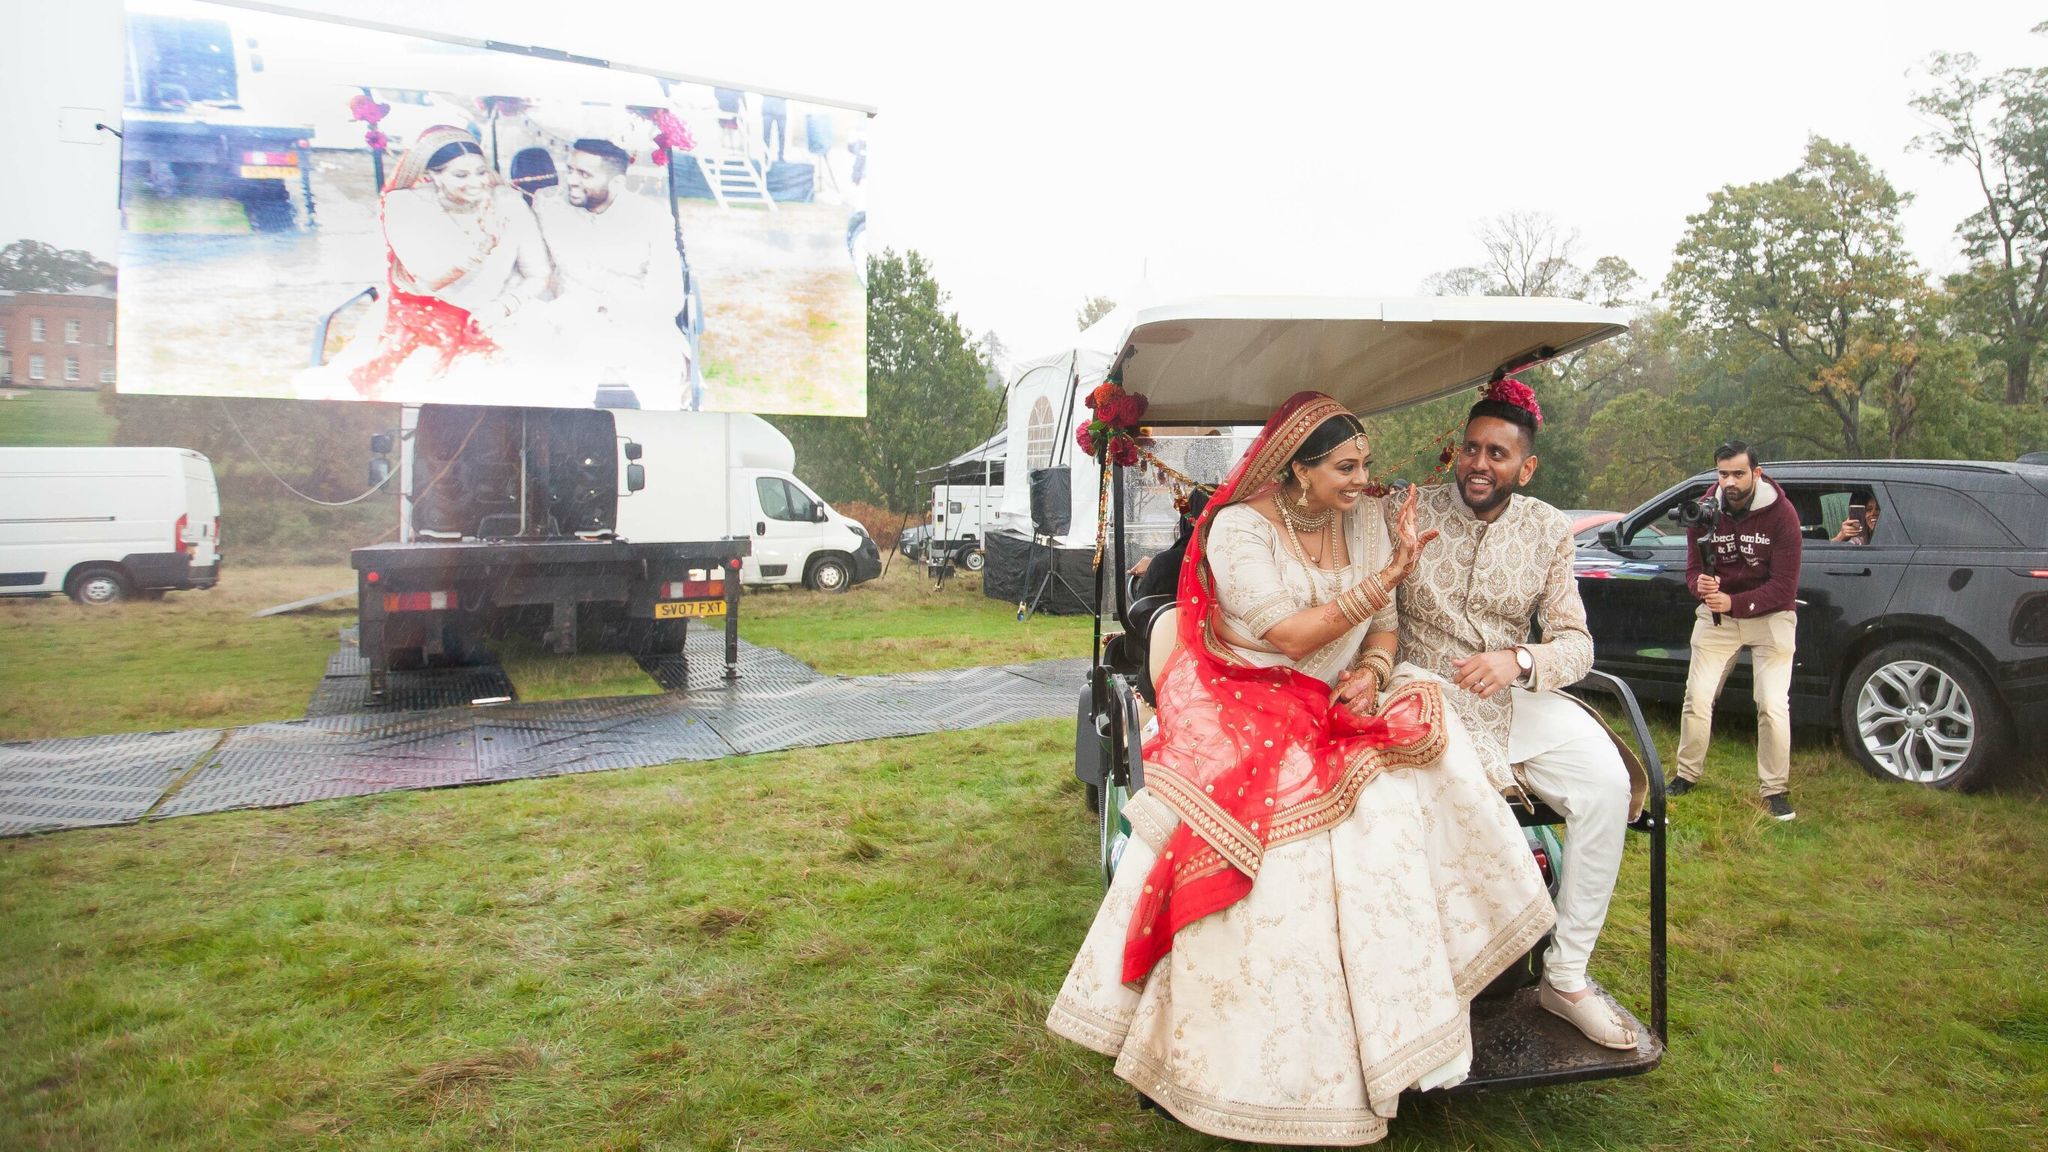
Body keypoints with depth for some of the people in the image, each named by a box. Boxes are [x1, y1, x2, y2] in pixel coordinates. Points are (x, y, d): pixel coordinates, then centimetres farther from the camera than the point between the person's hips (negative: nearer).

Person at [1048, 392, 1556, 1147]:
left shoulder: (1368, 520, 8)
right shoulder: (1239, 528, -10)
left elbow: (1383, 628, 11)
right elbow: (1288, 635, -17)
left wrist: (1372, 673, -12)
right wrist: (1386, 577, -19)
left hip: (1336, 710, 5)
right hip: (1246, 709, -5)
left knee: (1387, 802, -22)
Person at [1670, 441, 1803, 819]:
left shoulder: (1781, 513, -15)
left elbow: (1784, 586, -17)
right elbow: (1693, 567, -2)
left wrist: (1734, 602, -30)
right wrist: (1700, 584, -27)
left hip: (1769, 616, -3)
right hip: (1716, 615, 3)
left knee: (1773, 705, -7)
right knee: (1697, 696, 2)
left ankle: (1775, 790, 6)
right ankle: (1687, 774, 18)